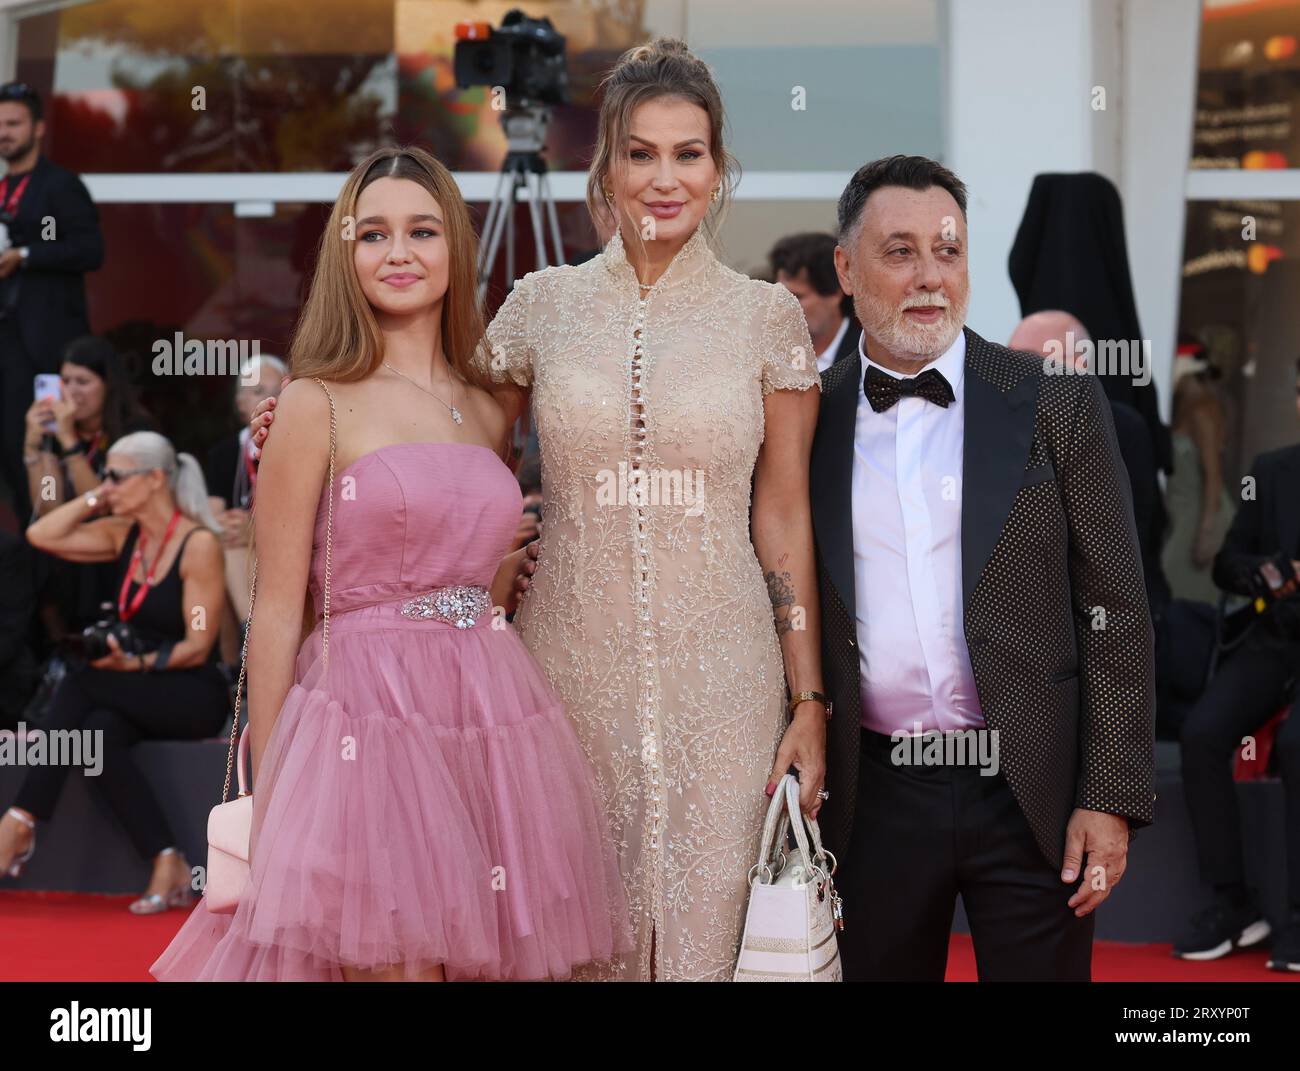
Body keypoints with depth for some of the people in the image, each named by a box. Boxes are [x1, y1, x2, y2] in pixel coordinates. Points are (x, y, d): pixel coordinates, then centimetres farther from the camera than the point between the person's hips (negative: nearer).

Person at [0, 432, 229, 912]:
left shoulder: (199, 543, -11)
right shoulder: (124, 534, 10)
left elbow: (197, 646, -15)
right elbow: (41, 536, 3)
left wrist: (138, 664, -28)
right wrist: (96, 498, 2)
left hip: (194, 696, -6)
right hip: (138, 694, 6)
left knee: (82, 683, -28)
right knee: (97, 732, -29)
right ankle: (167, 866, -30)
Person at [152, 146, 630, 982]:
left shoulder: (488, 415, 13)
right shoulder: (318, 404, -2)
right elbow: (277, 609, -4)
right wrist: (269, 798, -6)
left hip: (492, 722, 5)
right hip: (370, 721, -5)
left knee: (493, 957, 8)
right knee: (395, 960, -4)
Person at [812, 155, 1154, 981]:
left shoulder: (1058, 405, 0)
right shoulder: (809, 422, 5)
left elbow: (1114, 613, -1)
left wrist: (1111, 798, -7)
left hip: (1033, 791, -1)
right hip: (876, 797, 1)